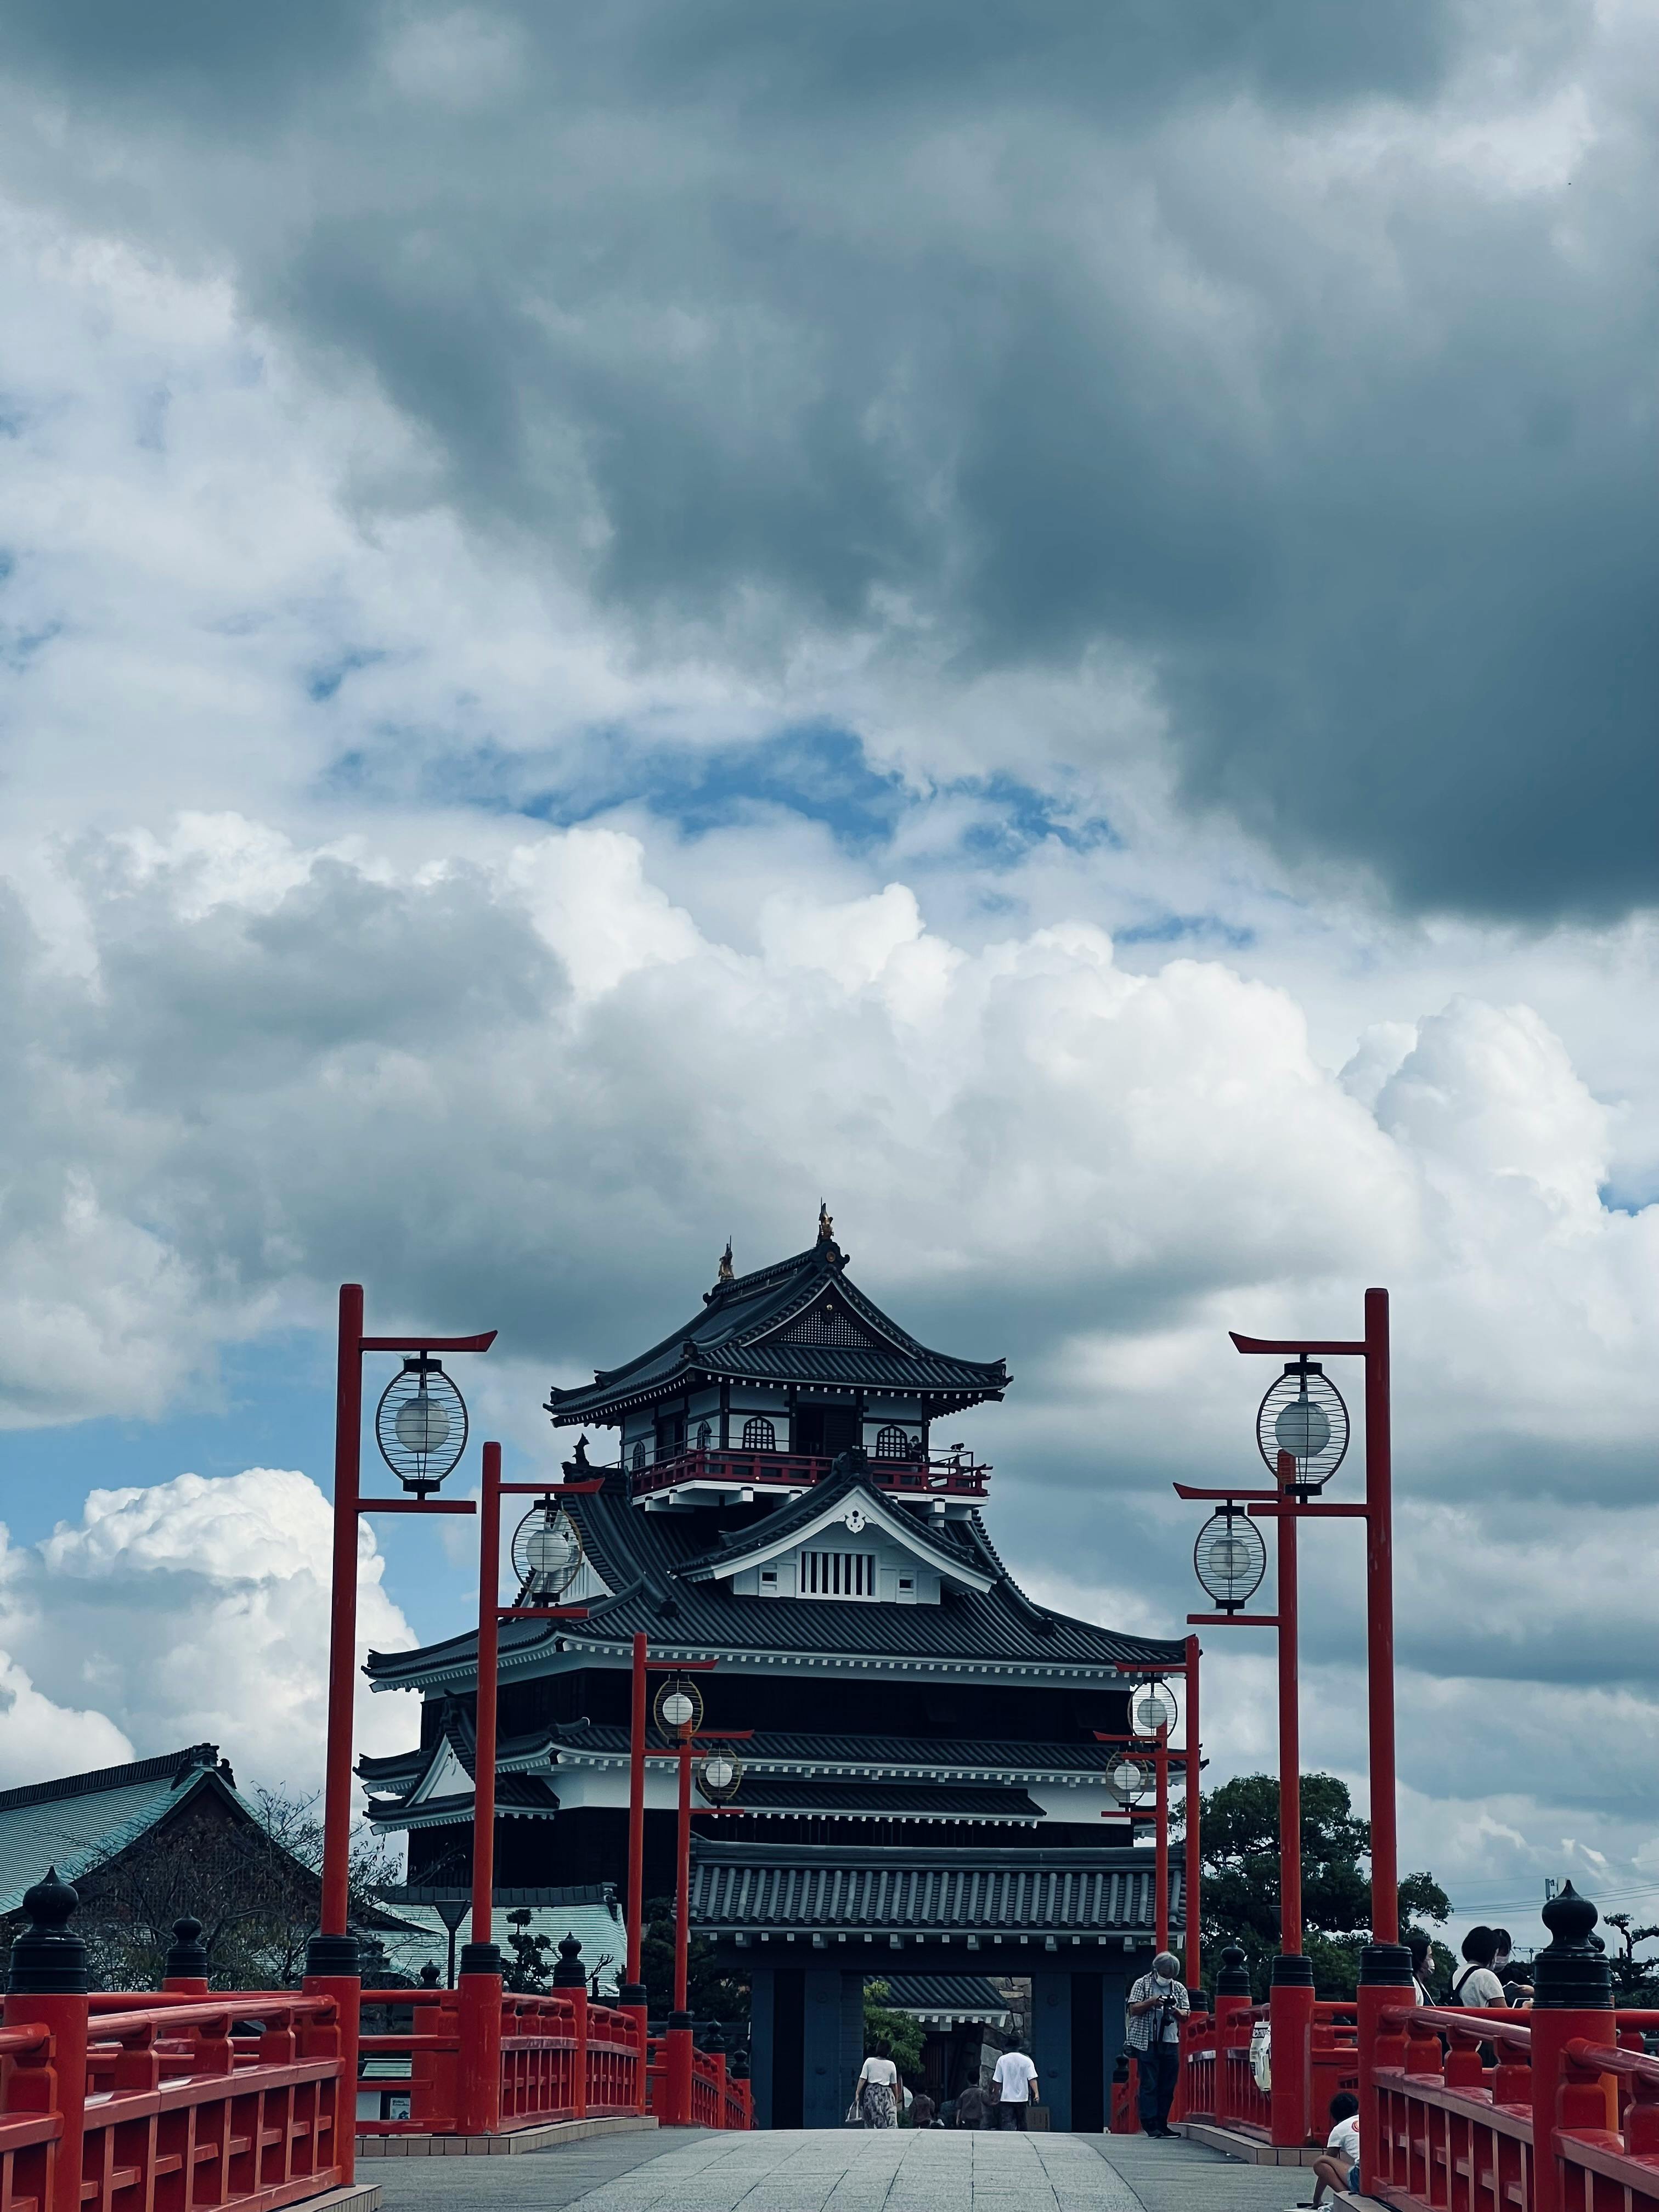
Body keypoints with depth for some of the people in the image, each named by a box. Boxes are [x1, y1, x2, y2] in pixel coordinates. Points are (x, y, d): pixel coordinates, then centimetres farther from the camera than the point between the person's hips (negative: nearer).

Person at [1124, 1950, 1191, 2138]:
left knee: (1168, 2086, 4)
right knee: (1149, 2085, -6)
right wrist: (1151, 2002, -17)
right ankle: (1151, 2125, -7)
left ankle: (1162, 2124, 11)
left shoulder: (1179, 1989, 14)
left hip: (1171, 2043, 4)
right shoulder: (1143, 1984, 4)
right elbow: (1134, 2010, -2)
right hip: (1147, 2043, -4)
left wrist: (1175, 2011, -11)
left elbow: (1185, 2016, 10)